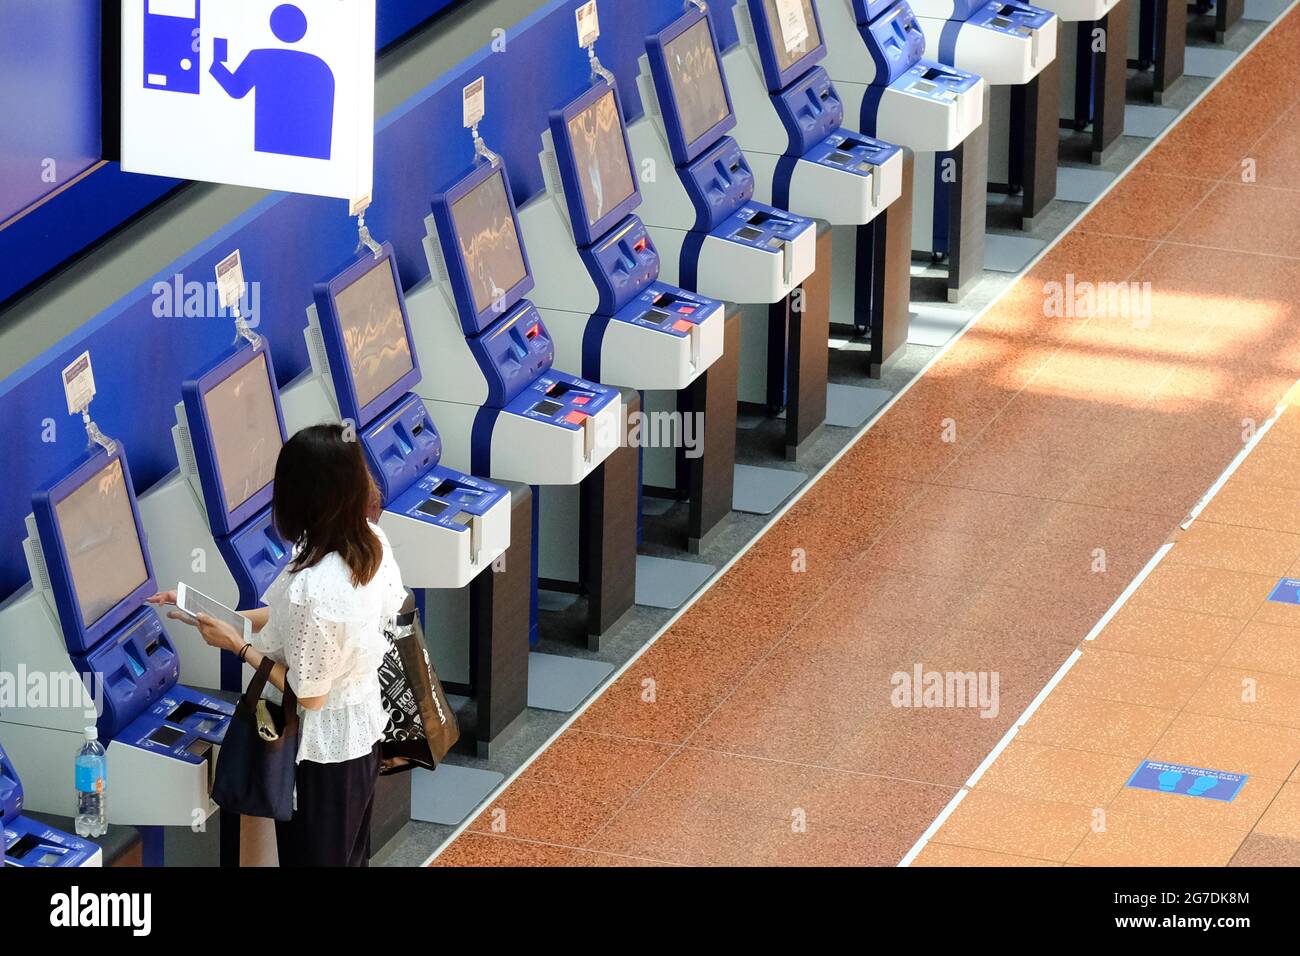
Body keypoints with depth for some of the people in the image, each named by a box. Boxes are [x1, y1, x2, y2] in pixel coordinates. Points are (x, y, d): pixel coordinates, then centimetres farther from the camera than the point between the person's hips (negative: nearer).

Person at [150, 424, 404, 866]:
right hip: (361, 729, 7)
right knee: (349, 855, 27)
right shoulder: (370, 541, -12)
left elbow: (307, 695, -24)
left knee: (315, 858, 16)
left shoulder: (314, 588, -38)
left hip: (323, 747, -7)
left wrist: (237, 645, -15)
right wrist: (211, 615, 2)